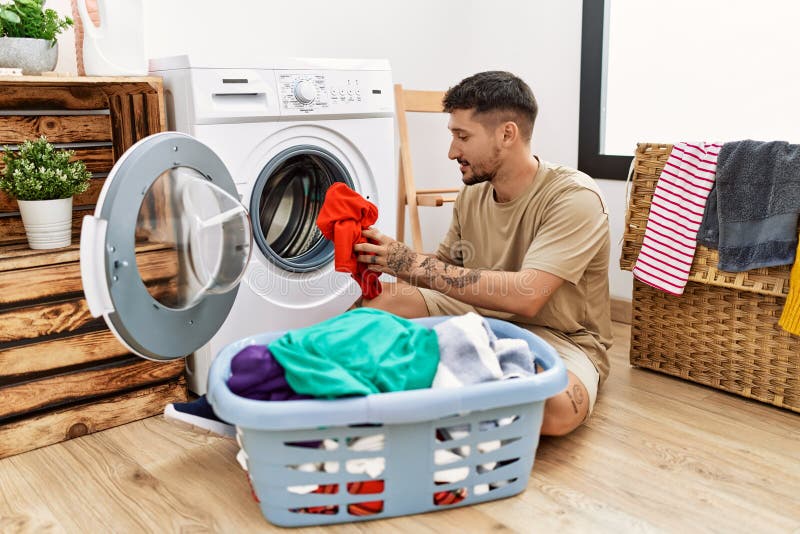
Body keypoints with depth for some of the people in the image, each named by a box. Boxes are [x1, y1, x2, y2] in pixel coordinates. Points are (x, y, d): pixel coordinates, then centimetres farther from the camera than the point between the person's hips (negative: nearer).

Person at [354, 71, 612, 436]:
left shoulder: (573, 196, -20)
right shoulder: (472, 195, 0)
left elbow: (526, 296, -32)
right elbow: (444, 269, 10)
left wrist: (412, 262, -30)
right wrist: (385, 259, -10)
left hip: (560, 337, -4)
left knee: (559, 405, -38)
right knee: (381, 299, -11)